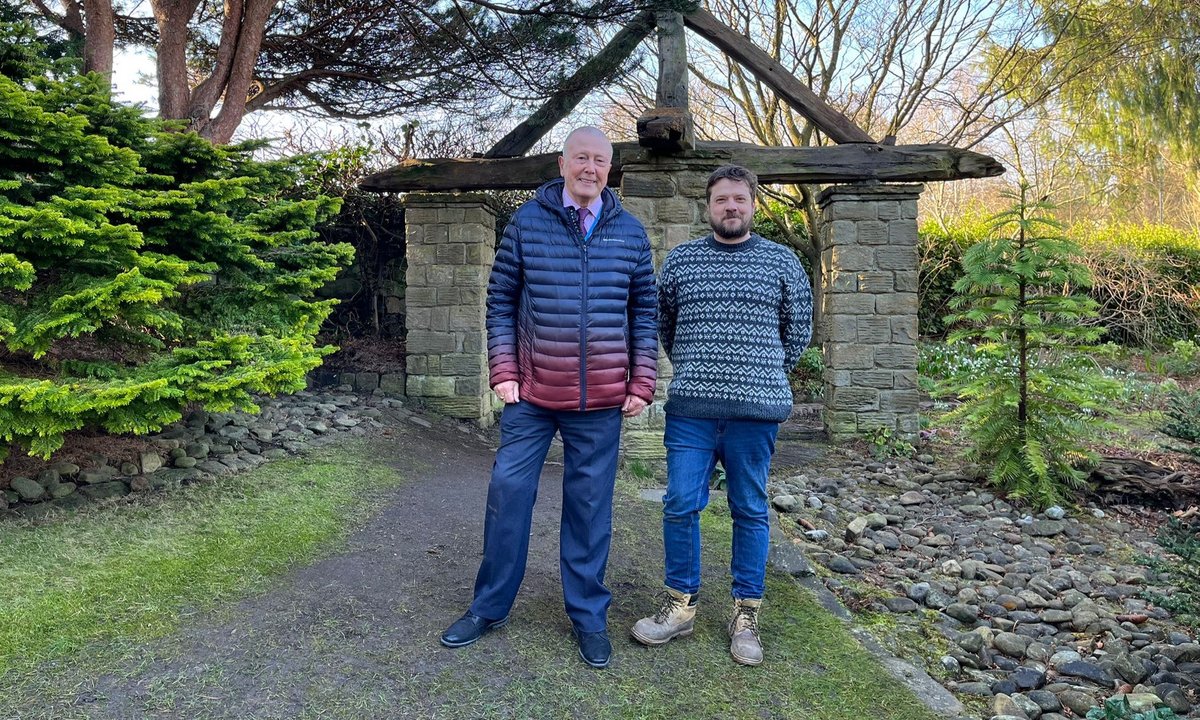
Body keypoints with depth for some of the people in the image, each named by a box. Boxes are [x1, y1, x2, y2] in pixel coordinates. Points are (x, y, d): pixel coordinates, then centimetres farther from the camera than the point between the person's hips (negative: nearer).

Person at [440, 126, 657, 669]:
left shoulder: (630, 232, 5)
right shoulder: (527, 221, 1)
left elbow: (644, 312, 8)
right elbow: (500, 300, 3)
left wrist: (642, 383, 2)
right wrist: (503, 372, -4)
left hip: (600, 400, 1)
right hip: (531, 393, 0)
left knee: (590, 506, 9)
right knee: (508, 492, 6)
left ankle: (588, 615, 26)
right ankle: (489, 606, 25)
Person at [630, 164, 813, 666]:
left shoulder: (781, 261, 6)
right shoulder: (681, 259, 8)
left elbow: (799, 329, 13)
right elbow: (661, 323, 18)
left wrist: (764, 376, 11)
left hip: (755, 412, 0)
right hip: (690, 410, 1)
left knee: (750, 512, 7)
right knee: (681, 506, 1)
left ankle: (746, 615, 19)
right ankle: (680, 606, 18)